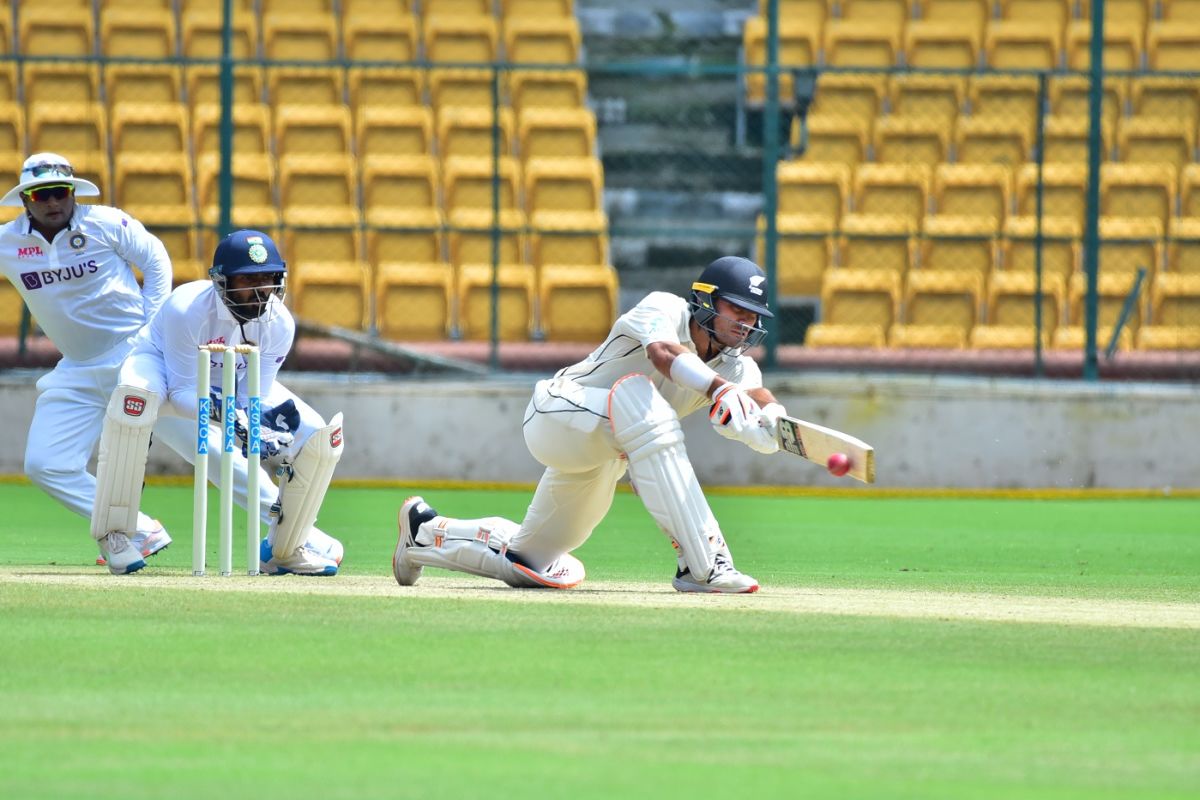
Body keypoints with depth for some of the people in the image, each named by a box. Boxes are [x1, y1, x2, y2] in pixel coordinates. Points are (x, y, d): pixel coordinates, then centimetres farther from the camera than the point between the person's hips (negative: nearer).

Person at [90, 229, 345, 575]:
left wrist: (265, 420, -41)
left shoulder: (279, 323, -24)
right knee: (134, 395, -43)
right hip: (167, 369, -4)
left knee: (321, 437, -13)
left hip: (236, 384, 5)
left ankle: (284, 549, 10)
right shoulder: (185, 310, -36)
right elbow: (182, 394, -32)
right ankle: (112, 534, -30)